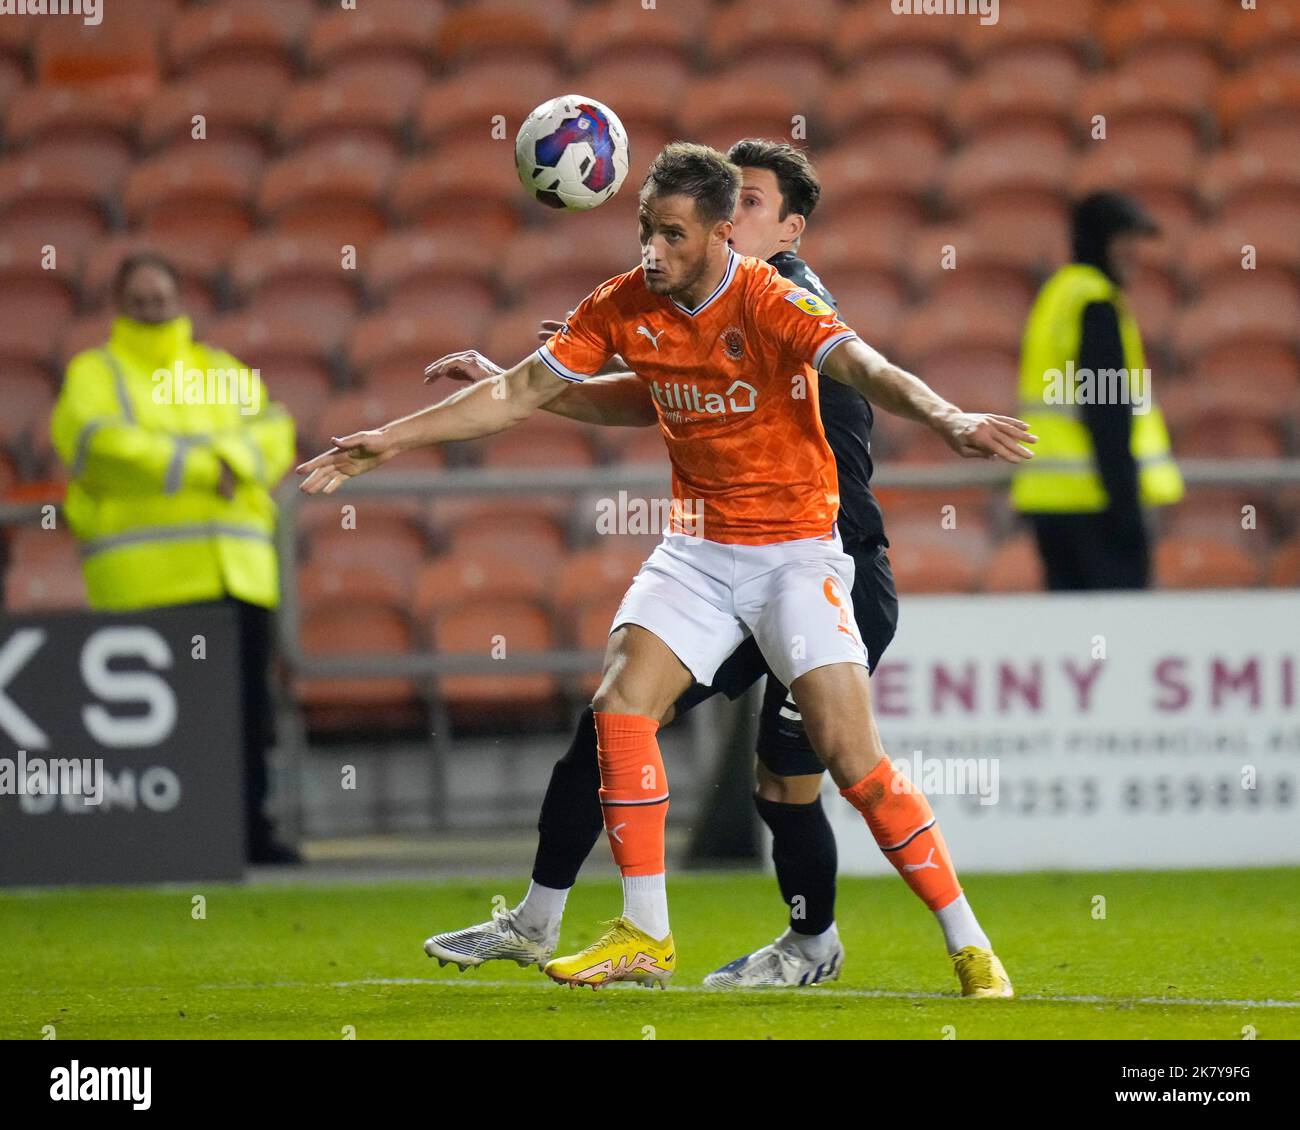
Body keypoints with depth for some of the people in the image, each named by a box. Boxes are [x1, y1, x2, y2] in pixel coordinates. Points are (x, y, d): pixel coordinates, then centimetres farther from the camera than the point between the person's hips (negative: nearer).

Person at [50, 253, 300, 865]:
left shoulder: (225, 372, 22)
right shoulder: (94, 375, 9)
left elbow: (272, 433, 8)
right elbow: (104, 444, -10)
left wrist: (232, 458, -14)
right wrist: (200, 469, -13)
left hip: (240, 569, 4)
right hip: (144, 577, -4)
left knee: (248, 709, 1)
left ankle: (251, 829, 7)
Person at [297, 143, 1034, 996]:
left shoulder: (768, 304, -19)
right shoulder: (624, 307, -2)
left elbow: (863, 366, -35)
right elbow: (522, 395, 7)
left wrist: (945, 417, -55)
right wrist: (390, 440, 4)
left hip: (794, 548, -5)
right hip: (697, 546, 5)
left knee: (851, 752, -14)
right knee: (621, 705, -12)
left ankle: (969, 947, -4)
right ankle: (645, 936, 1)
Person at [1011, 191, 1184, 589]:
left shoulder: (1055, 296, 19)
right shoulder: (1098, 305, -11)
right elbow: (1107, 413, -17)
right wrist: (1125, 502, -19)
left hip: (1044, 495, 10)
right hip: (1092, 496, -10)